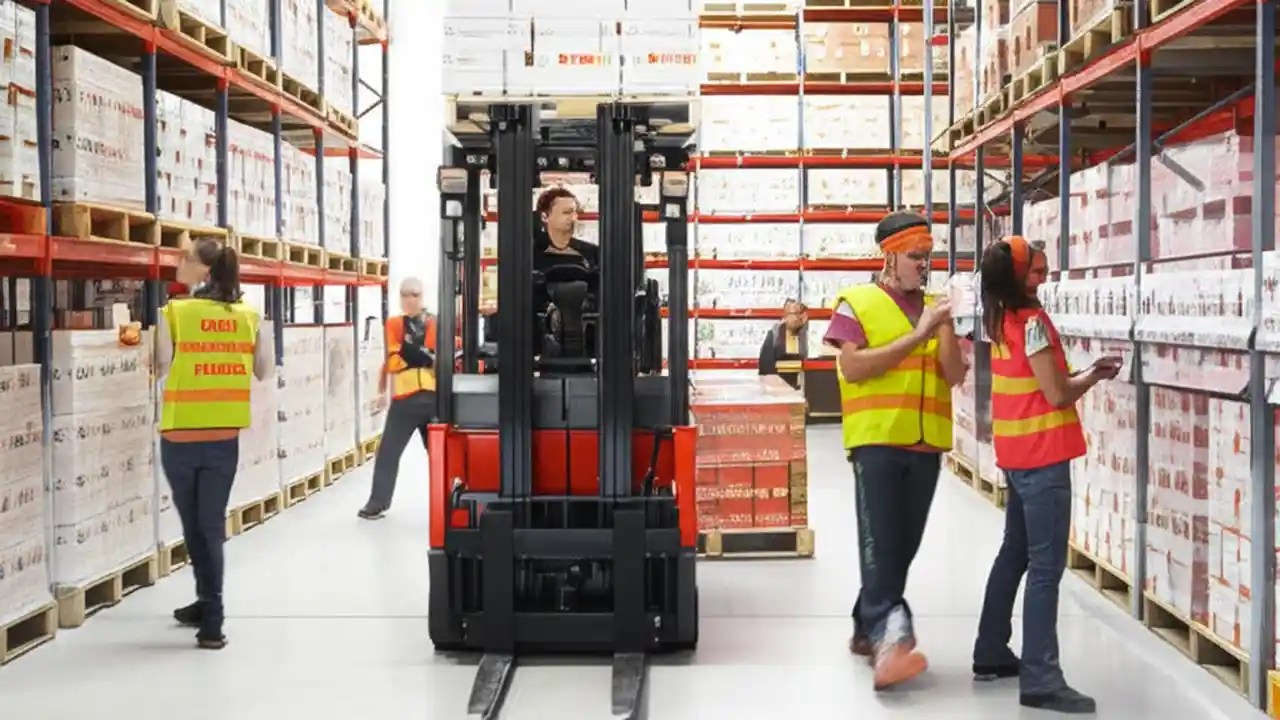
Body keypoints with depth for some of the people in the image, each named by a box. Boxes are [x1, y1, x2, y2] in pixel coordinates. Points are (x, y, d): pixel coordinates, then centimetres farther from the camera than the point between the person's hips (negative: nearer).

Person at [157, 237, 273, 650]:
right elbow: (265, 371, 8)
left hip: (180, 437, -2)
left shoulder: (173, 314, -11)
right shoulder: (248, 317, -1)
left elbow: (160, 368, -8)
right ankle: (209, 609, 13)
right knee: (212, 525, 10)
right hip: (224, 438, 2)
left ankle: (210, 608, 19)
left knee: (194, 525, 12)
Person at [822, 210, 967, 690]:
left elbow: (955, 375, 6)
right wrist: (915, 335, -15)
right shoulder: (857, 303, -1)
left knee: (903, 544, 11)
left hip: (926, 444, 5)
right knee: (880, 542, -10)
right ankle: (889, 636, -15)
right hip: (877, 441, -5)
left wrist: (944, 326, -9)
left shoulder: (935, 308, 13)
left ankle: (867, 628, 24)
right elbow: (853, 367, -13)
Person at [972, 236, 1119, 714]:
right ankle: (1040, 681, -7)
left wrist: (1087, 373, 7)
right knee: (1046, 566, -7)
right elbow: (1057, 395, -16)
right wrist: (1097, 375, 1)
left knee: (1015, 554, 18)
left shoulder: (1003, 319, 8)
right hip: (1042, 456, -9)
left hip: (1017, 454, 9)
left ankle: (992, 654, 26)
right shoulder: (1032, 320, -16)